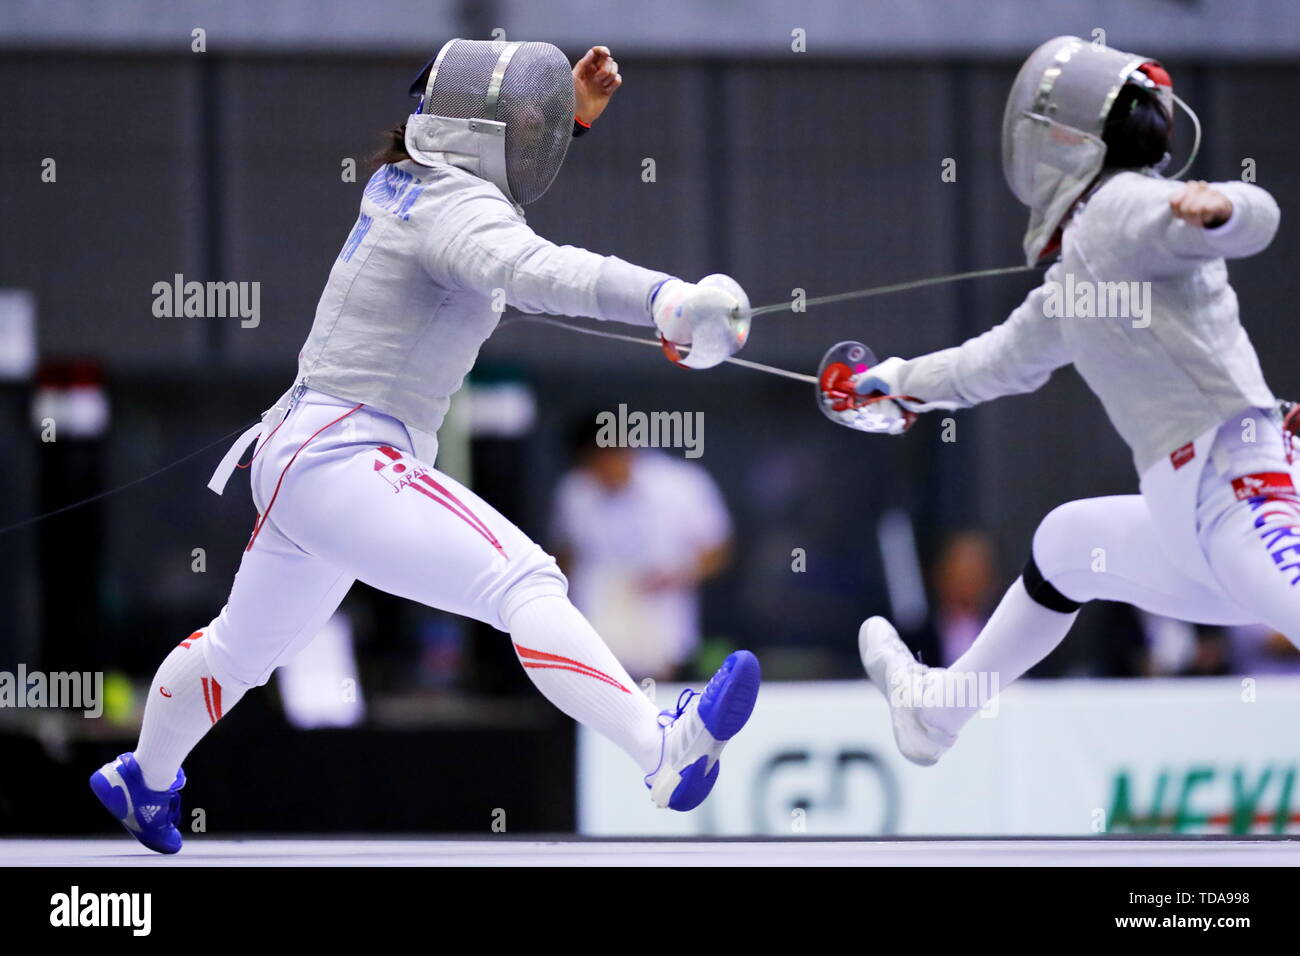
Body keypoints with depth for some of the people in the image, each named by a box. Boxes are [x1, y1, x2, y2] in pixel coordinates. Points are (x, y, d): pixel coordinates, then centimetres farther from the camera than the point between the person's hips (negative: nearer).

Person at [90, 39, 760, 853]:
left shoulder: (409, 175, 7)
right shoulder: (453, 205, -19)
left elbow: (505, 167, 31)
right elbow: (529, 268, -41)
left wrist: (573, 111, 13)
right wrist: (667, 299, -56)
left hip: (297, 459, 10)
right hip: (341, 470, -10)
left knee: (245, 647, 33)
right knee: (524, 584, -28)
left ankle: (143, 780, 56)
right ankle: (667, 755, -45)